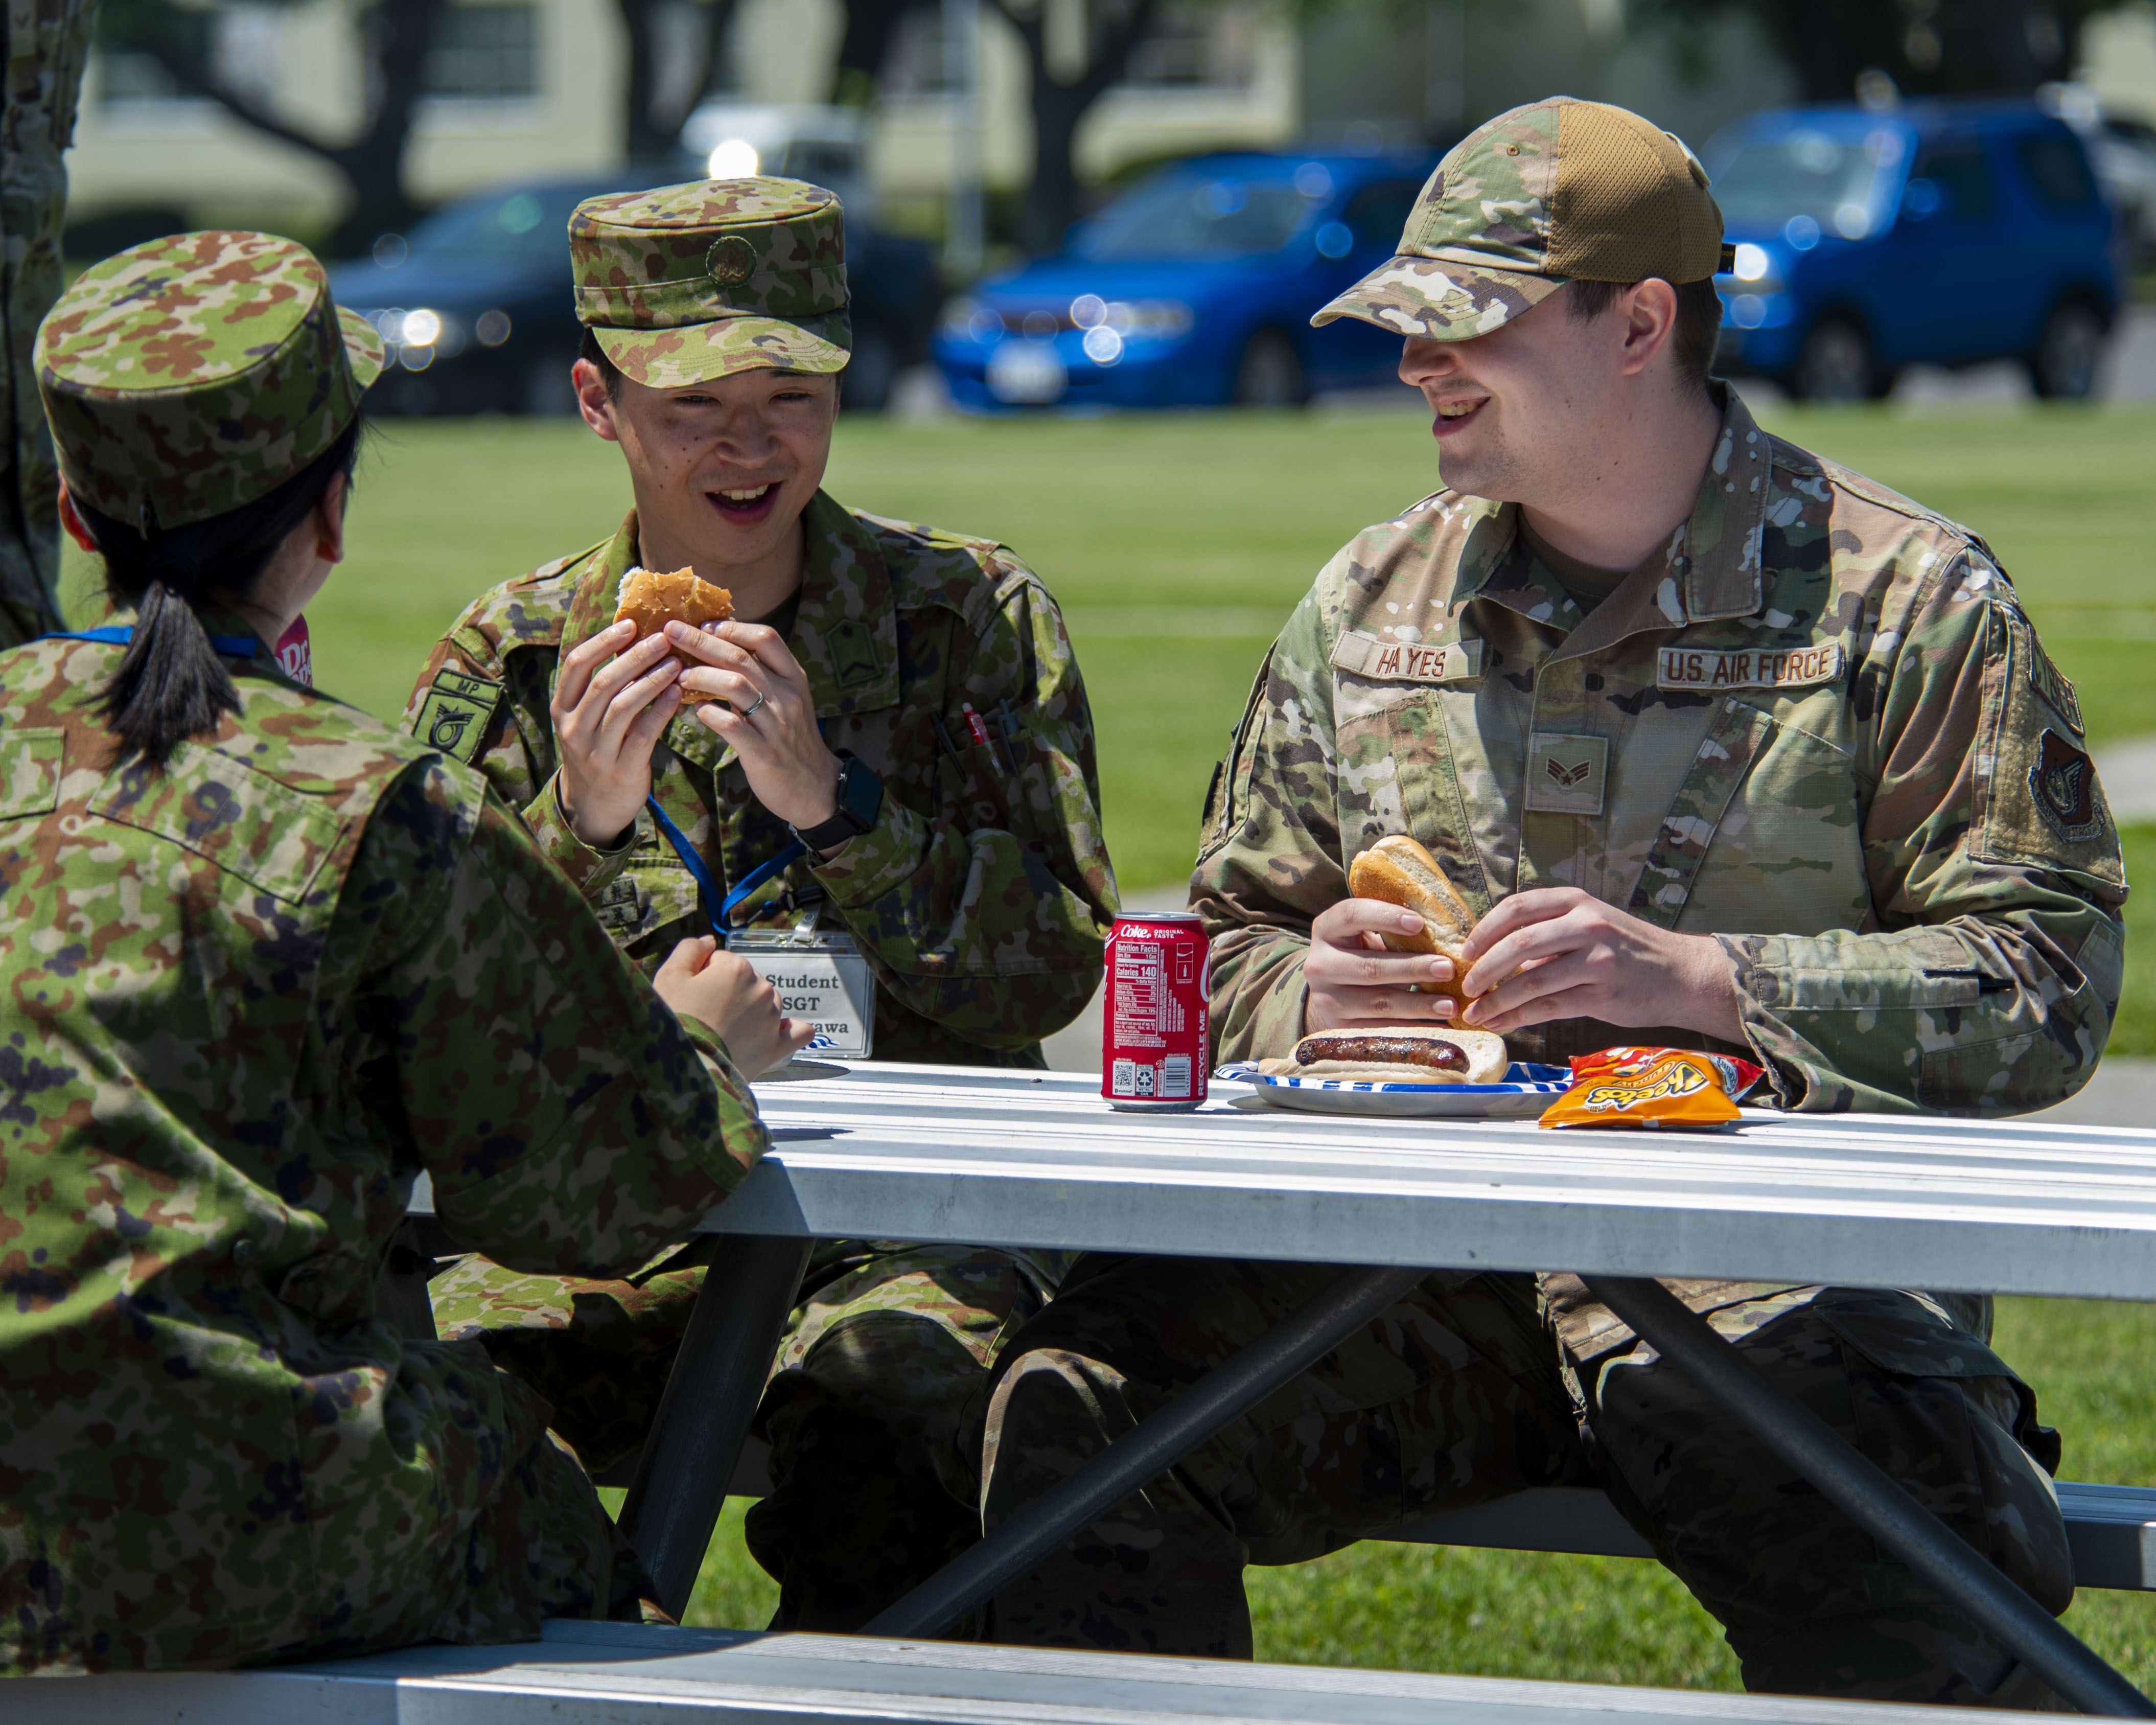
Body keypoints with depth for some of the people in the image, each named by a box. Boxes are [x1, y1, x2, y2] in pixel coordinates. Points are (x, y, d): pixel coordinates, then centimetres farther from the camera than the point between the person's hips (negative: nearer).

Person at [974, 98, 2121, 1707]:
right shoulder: (1374, 598, 19)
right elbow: (1236, 947, 27)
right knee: (1078, 1404, -21)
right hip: (1418, 1256, 5)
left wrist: (1701, 982, -15)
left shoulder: (1908, 595, 3)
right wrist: (1311, 995, 1)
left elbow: (2051, 983, -4)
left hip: (1767, 1266, -4)